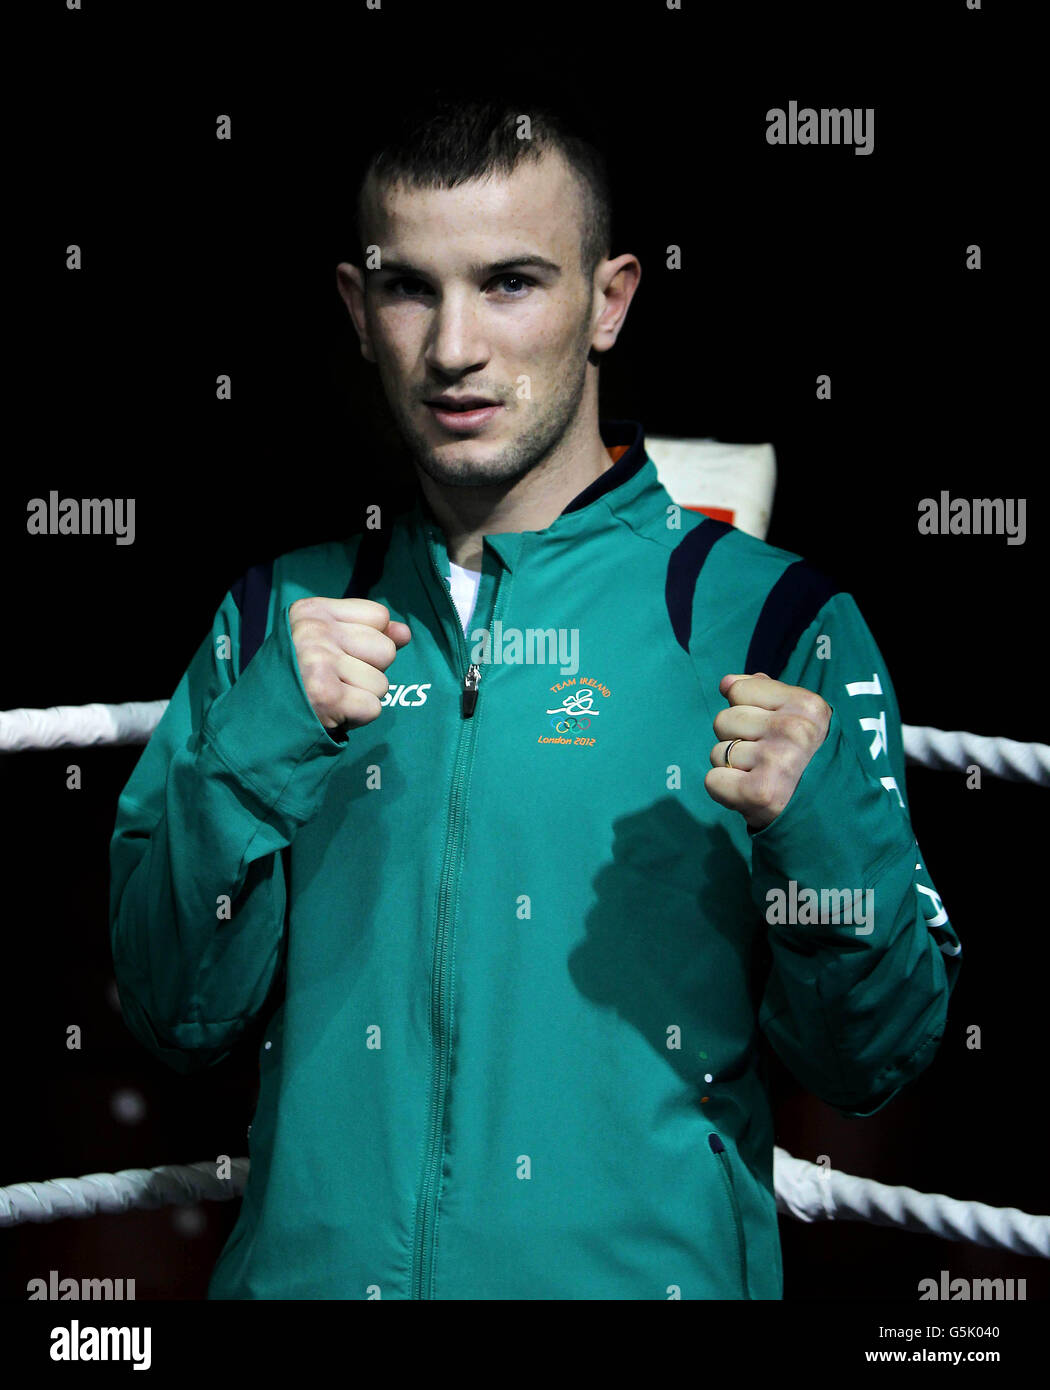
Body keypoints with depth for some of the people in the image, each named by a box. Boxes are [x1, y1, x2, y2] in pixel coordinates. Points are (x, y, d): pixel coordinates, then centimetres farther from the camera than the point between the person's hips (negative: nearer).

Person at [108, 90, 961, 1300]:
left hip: (644, 1268, -2)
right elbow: (177, 1018, -1)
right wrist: (258, 750, -15)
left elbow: (869, 1065, -4)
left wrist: (823, 841, -23)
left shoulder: (770, 621, -5)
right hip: (311, 1262, 2)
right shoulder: (279, 618, 4)